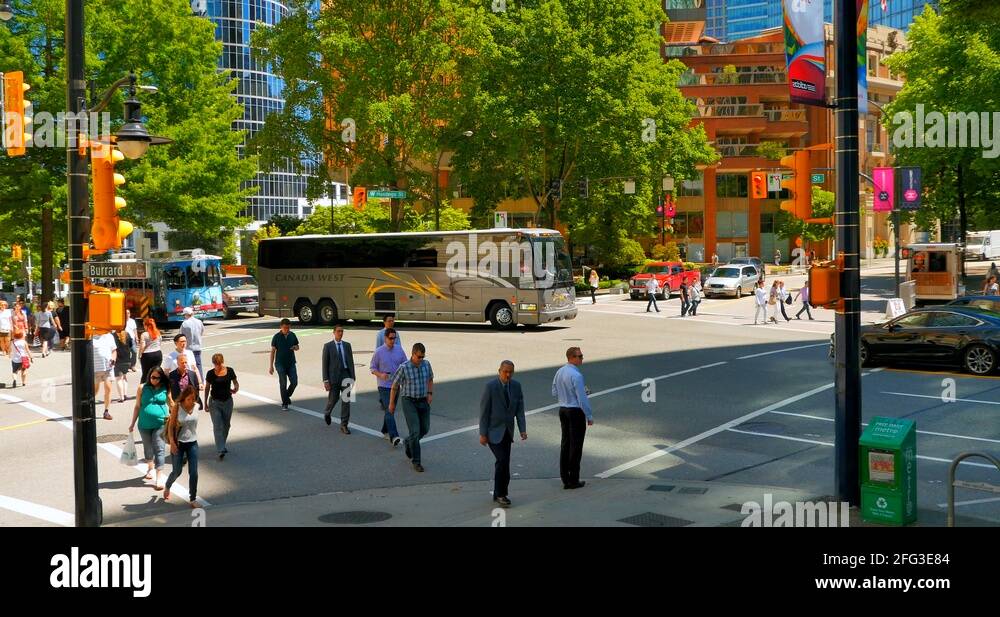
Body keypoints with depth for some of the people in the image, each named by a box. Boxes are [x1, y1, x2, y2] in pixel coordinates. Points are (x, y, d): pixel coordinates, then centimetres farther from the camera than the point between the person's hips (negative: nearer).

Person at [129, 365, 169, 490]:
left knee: (159, 449, -7)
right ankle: (150, 468, 43)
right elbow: (137, 406, 7)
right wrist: (133, 424, 8)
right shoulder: (142, 388, 1)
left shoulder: (165, 389, -1)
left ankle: (159, 477, -8)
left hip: (160, 424, -2)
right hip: (145, 425, 2)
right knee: (148, 448, 17)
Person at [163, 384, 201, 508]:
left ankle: (193, 499, 10)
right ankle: (167, 487, 39)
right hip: (179, 443, -2)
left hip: (192, 443, 2)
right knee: (177, 471, 7)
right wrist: (172, 442, -14)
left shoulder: (195, 406, -3)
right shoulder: (177, 407, -12)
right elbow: (171, 425, -9)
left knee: (193, 473, -1)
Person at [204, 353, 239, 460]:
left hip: (227, 401, 2)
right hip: (215, 402, -2)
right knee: (217, 426, -9)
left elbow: (235, 383, 7)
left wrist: (236, 388, -16)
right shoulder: (211, 374, -7)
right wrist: (205, 403, 5)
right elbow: (207, 388, 3)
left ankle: (221, 445, 33)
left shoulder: (229, 371, -5)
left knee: (226, 425, 13)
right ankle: (221, 450, -12)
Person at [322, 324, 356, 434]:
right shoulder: (328, 346, -2)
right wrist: (326, 380, -9)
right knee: (333, 399, 5)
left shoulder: (347, 345, 8)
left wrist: (353, 377, 3)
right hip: (334, 376, -3)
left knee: (346, 400, -1)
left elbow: (351, 362, 9)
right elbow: (325, 364, -3)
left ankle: (344, 425, 4)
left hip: (346, 376, 3)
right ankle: (327, 413, 39)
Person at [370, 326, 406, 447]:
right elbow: (373, 368, -1)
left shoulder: (399, 350, 3)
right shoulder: (379, 352, -7)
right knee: (389, 411, -14)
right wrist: (380, 375, -19)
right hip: (384, 386, -5)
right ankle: (394, 437, -23)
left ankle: (385, 432, 31)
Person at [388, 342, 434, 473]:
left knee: (424, 429, 16)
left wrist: (430, 394, 0)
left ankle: (408, 442, 45)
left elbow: (430, 379, 15)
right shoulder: (403, 368, -16)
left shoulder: (426, 364, -3)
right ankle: (416, 461, -2)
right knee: (415, 431, -13)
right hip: (409, 402, -5)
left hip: (423, 402, 5)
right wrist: (391, 403, 4)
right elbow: (395, 385, -4)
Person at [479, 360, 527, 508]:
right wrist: (482, 434, -13)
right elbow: (483, 411, -12)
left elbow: (519, 409, 3)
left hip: (507, 431, 5)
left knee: (503, 462, 8)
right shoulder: (490, 386, -15)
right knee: (502, 460, -14)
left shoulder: (516, 386, 1)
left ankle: (498, 493, 20)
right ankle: (501, 494, -3)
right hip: (493, 431, -5)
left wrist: (523, 430, -6)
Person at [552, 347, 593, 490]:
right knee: (576, 445, 0)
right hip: (576, 411, -8)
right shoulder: (576, 375, -19)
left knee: (565, 443, 12)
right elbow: (582, 398, -19)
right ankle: (573, 480, 5)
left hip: (563, 409, 8)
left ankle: (565, 478, 16)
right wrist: (589, 416, -11)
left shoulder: (559, 372, 6)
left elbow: (555, 392, 14)